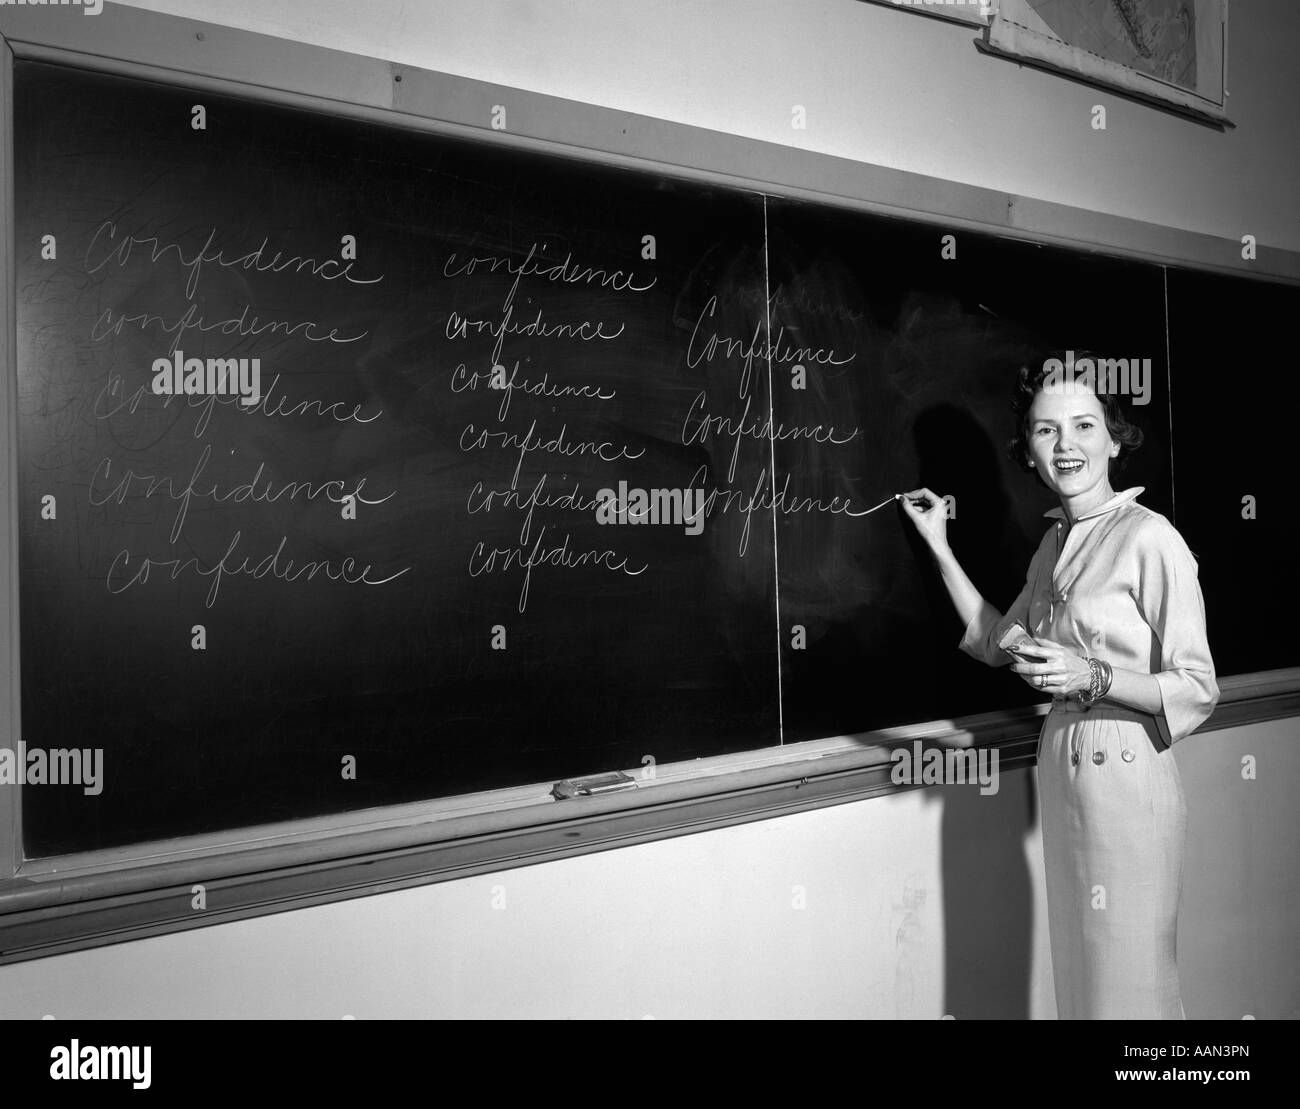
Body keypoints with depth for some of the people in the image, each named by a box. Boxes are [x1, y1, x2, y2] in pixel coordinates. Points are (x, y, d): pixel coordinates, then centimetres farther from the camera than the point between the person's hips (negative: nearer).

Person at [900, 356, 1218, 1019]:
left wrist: (1093, 675, -27)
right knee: (1078, 971, 19)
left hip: (1125, 779, -7)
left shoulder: (1149, 539, -15)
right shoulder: (1054, 543, 9)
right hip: (1061, 768, 7)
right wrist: (939, 547, 16)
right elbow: (997, 641, 19)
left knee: (1129, 986, 6)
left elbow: (1197, 691, -14)